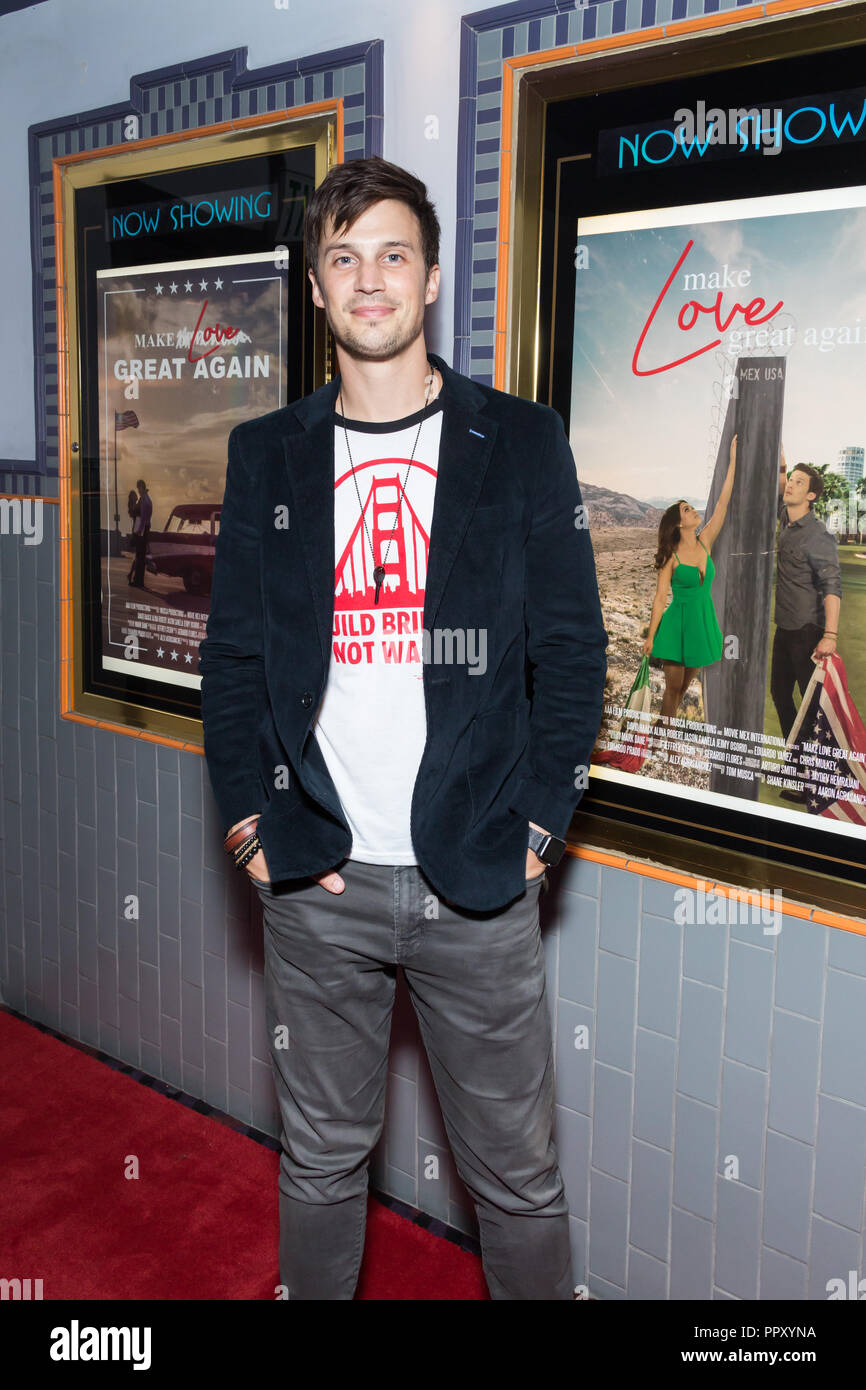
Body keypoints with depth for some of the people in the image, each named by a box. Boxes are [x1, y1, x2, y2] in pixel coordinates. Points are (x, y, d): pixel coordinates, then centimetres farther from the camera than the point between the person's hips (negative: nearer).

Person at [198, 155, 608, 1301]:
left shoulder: (522, 443, 2)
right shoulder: (267, 455, 7)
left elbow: (571, 651, 1)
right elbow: (233, 655, 7)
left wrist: (537, 827, -6)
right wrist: (250, 821, -3)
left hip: (479, 882, -1)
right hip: (315, 879, 2)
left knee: (518, 1172, 10)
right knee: (322, 1159, 16)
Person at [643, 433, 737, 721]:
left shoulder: (705, 543, 3)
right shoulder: (671, 557, -8)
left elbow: (722, 504, 1)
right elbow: (660, 598, -8)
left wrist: (732, 462, -2)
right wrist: (650, 637, -10)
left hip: (703, 621, 5)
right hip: (677, 622, -5)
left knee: (685, 686, 12)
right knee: (673, 687, -1)